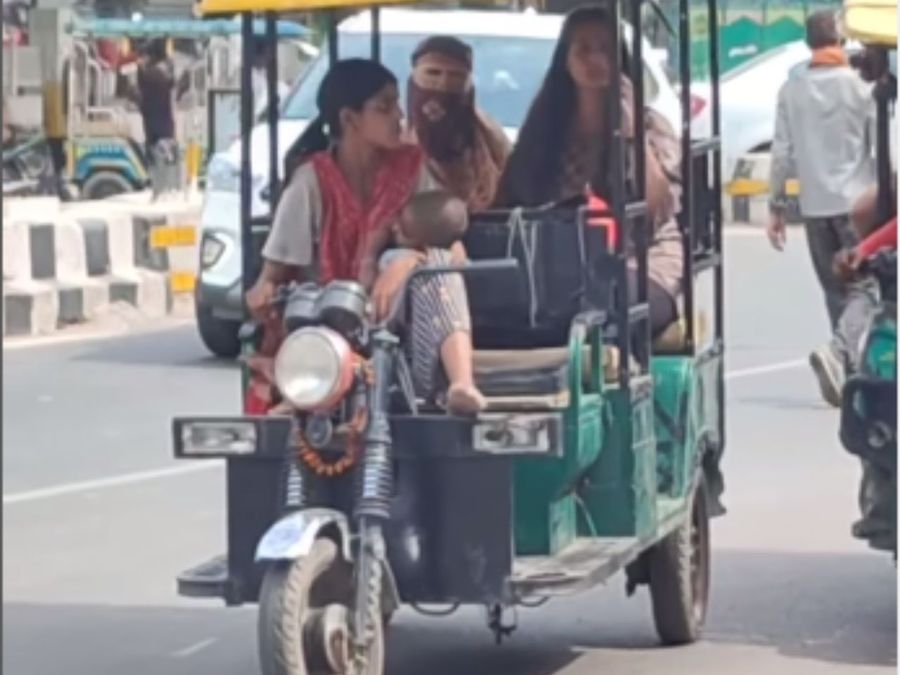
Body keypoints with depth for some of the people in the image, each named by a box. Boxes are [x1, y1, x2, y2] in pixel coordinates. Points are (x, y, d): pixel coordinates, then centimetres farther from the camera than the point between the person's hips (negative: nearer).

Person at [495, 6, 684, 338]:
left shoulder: (648, 125, 6)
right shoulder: (544, 127, 15)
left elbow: (656, 209, -9)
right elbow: (513, 203, 15)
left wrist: (631, 133, -11)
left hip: (642, 264, -3)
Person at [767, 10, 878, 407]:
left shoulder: (791, 91, 2)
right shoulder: (860, 87, -6)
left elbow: (782, 153, 2)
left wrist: (776, 206, 8)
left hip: (814, 206, 4)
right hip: (857, 202, -3)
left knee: (836, 290, 13)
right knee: (865, 289, -2)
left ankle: (849, 374, 14)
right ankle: (837, 352, -26)